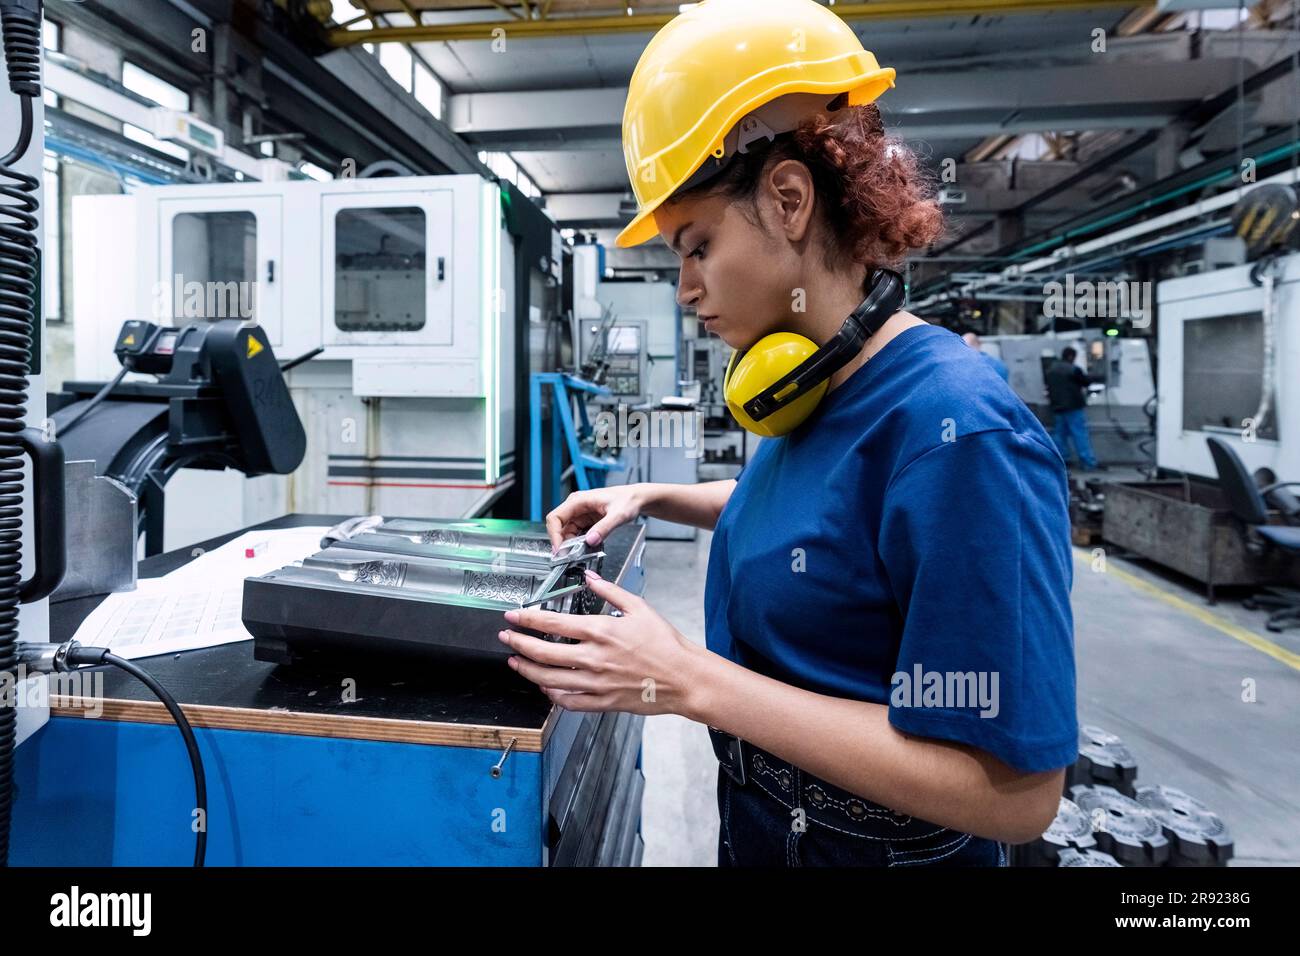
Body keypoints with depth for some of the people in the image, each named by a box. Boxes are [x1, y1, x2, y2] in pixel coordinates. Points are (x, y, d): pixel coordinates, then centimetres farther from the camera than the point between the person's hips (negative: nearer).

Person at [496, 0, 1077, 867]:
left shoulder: (959, 434, -30)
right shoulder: (811, 391, -4)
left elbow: (1013, 791, -28)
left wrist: (690, 681, -29)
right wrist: (652, 498, 5)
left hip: (873, 846, -7)